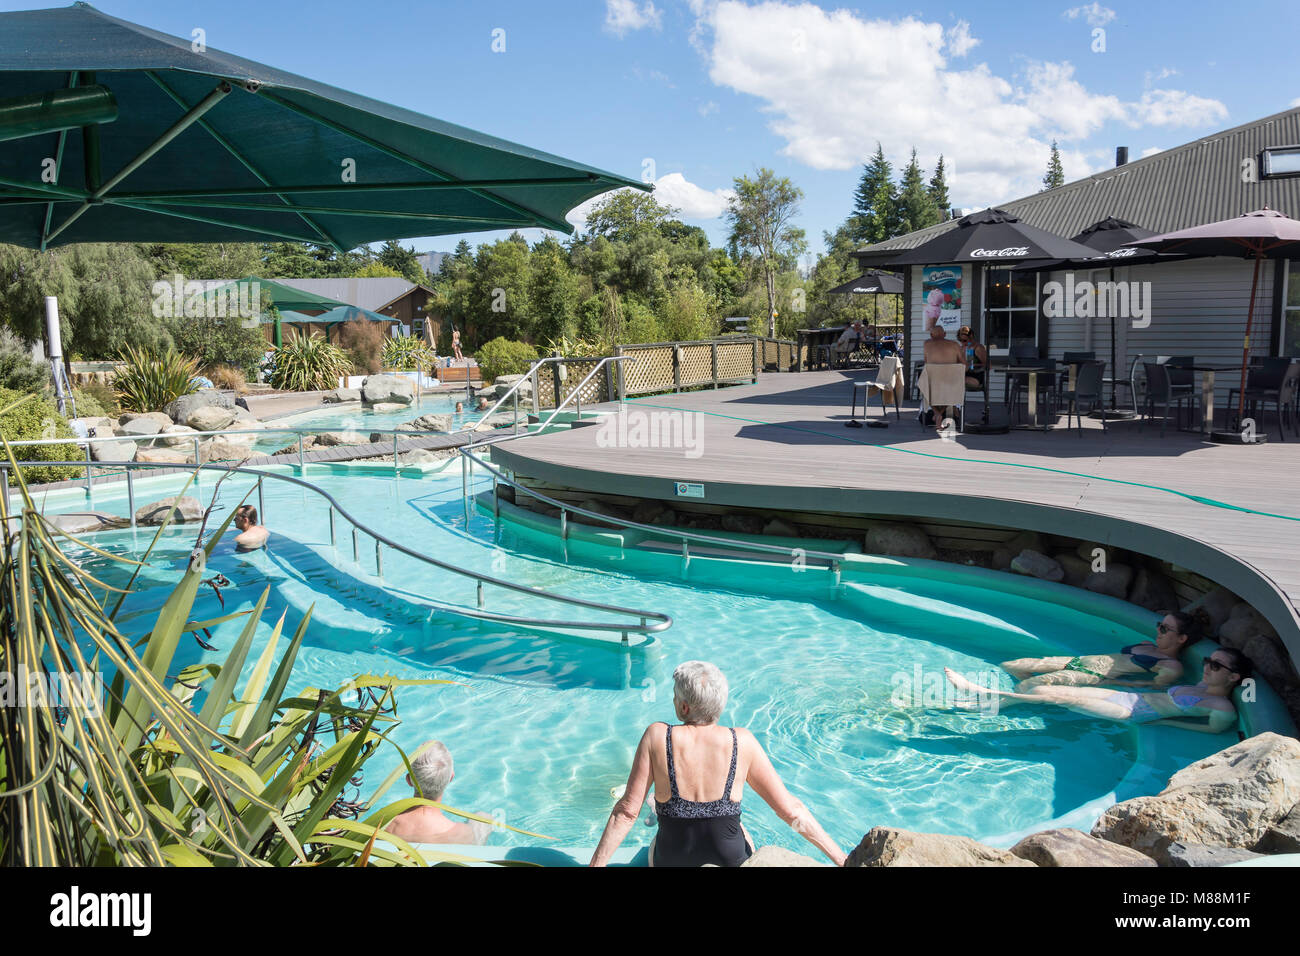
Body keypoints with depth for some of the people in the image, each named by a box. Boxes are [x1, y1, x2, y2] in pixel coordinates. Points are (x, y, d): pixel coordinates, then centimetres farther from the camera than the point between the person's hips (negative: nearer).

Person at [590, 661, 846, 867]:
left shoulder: (657, 737, -16)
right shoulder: (742, 742, -13)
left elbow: (627, 811, -15)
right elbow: (791, 810, -11)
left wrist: (596, 864, -7)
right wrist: (842, 859, -3)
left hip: (672, 861, 1)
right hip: (733, 861, 0)